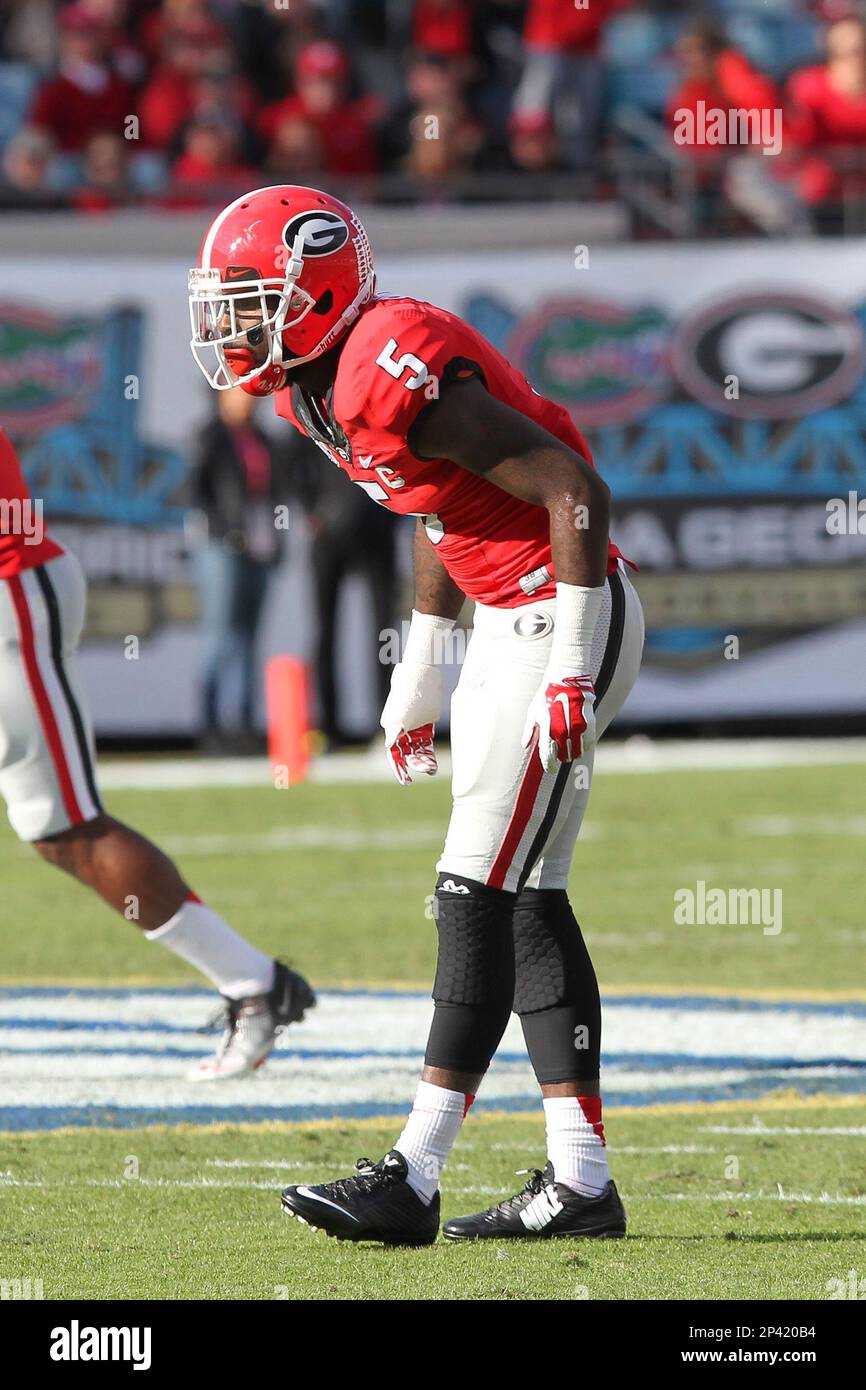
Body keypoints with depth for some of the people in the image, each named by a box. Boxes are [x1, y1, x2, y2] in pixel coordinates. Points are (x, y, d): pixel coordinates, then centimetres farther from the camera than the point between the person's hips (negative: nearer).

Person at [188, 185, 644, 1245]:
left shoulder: (394, 374, -24)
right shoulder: (313, 390, 7)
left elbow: (575, 492, -24)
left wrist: (572, 670, -24)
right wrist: (419, 675, 24)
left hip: (561, 619, -10)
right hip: (508, 623, 10)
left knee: (481, 899, -9)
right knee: (526, 901, 9)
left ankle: (412, 1181, -8)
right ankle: (580, 1180, 11)